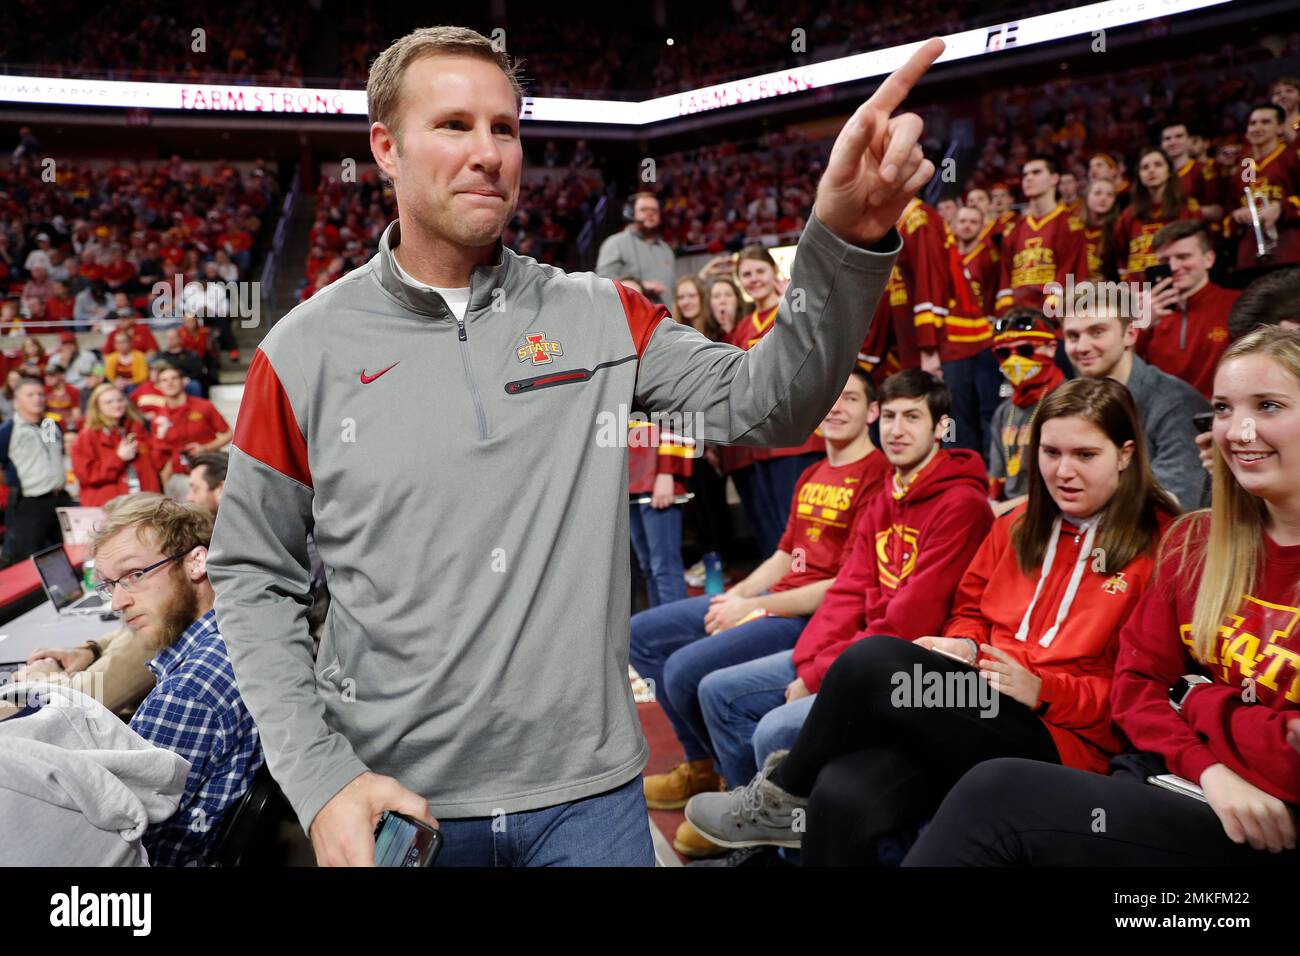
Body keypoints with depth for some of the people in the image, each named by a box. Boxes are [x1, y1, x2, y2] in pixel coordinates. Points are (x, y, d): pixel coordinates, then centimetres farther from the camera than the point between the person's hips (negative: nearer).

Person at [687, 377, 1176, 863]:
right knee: (843, 796, -28)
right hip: (977, 710, 5)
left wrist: (1043, 690, -17)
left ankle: (784, 796, -4)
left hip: (1060, 738, -5)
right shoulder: (1018, 525, 17)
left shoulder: (1158, 544, -3)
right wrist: (963, 646, 1)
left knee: (875, 658, -27)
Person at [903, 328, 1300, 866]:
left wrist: (1197, 700, -5)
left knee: (998, 797, -23)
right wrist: (1207, 768, -9)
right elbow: (1137, 683, 8)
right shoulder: (1193, 541, 11)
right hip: (1176, 786, 5)